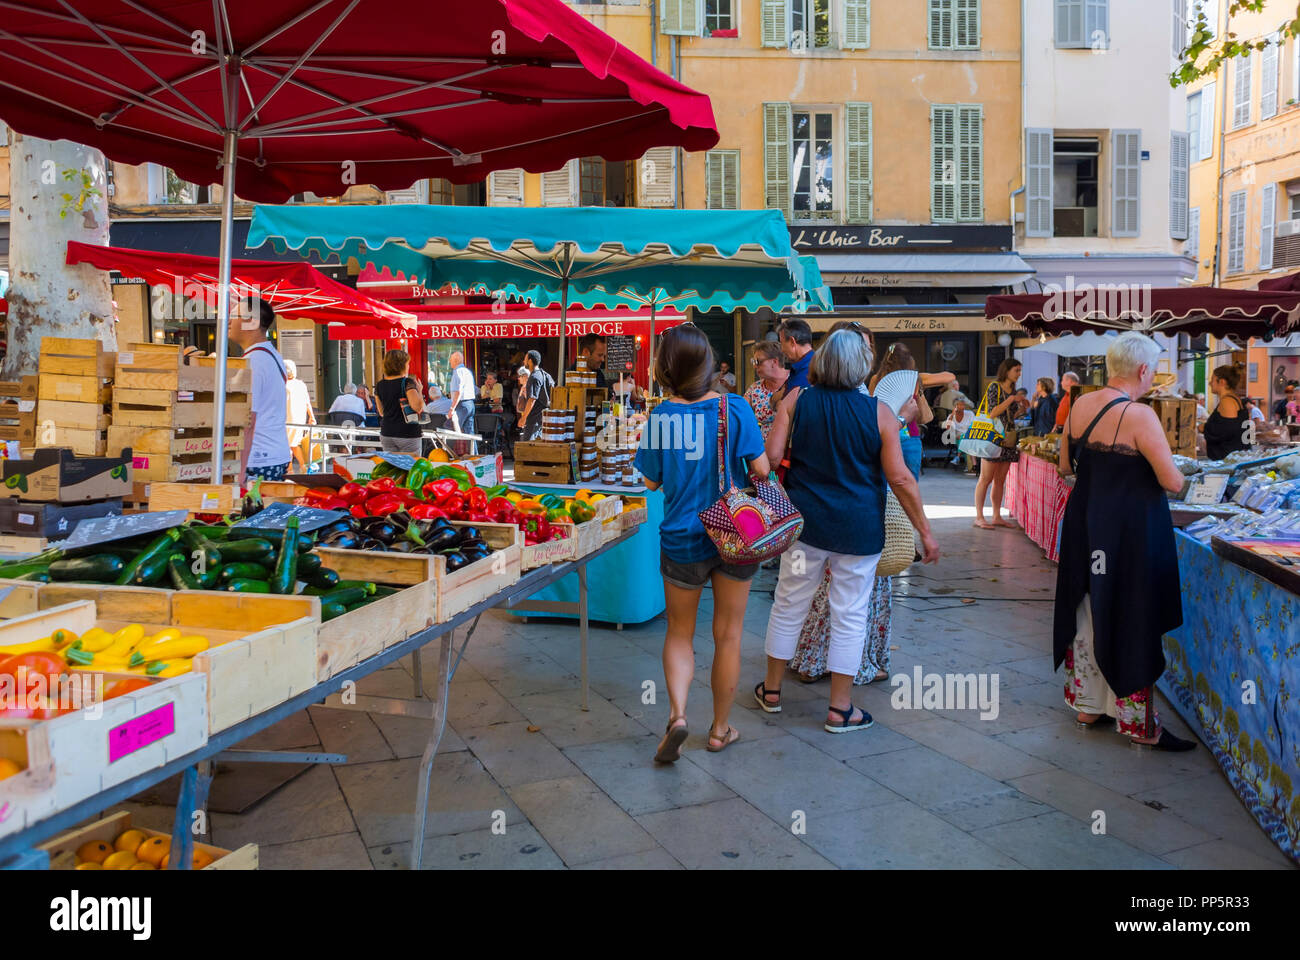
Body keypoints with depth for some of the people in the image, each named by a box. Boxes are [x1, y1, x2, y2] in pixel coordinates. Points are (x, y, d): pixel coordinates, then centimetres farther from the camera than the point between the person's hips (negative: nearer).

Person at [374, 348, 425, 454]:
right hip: (407, 434, -6)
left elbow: (381, 413, 15)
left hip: (386, 434, 6)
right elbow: (418, 407, -20)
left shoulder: (379, 385, 7)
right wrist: (419, 390, -6)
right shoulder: (407, 383, -11)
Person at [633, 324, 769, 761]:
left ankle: (677, 713, -2)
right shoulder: (734, 408, -12)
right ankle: (720, 729, 25)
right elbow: (761, 469, -9)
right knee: (728, 636, 14)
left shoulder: (661, 417, -10)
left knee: (679, 633, 18)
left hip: (682, 540, 0)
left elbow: (652, 482, -2)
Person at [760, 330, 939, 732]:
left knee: (789, 605, 15)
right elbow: (900, 479, -9)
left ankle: (772, 690, 29)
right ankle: (840, 709, 16)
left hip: (804, 522, 2)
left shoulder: (797, 402, -5)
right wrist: (925, 531, -1)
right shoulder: (879, 413, -8)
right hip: (858, 529, -2)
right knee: (850, 616, 8)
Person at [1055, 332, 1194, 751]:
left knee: (1088, 615, 16)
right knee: (1132, 622, 3)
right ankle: (1138, 722, 13)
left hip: (1084, 524, 7)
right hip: (1130, 531, -7)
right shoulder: (1139, 416, -19)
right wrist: (1173, 470, 3)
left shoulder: (1080, 406, 1)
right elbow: (1172, 483, -18)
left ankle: (1087, 705, 28)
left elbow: (1065, 467, 12)